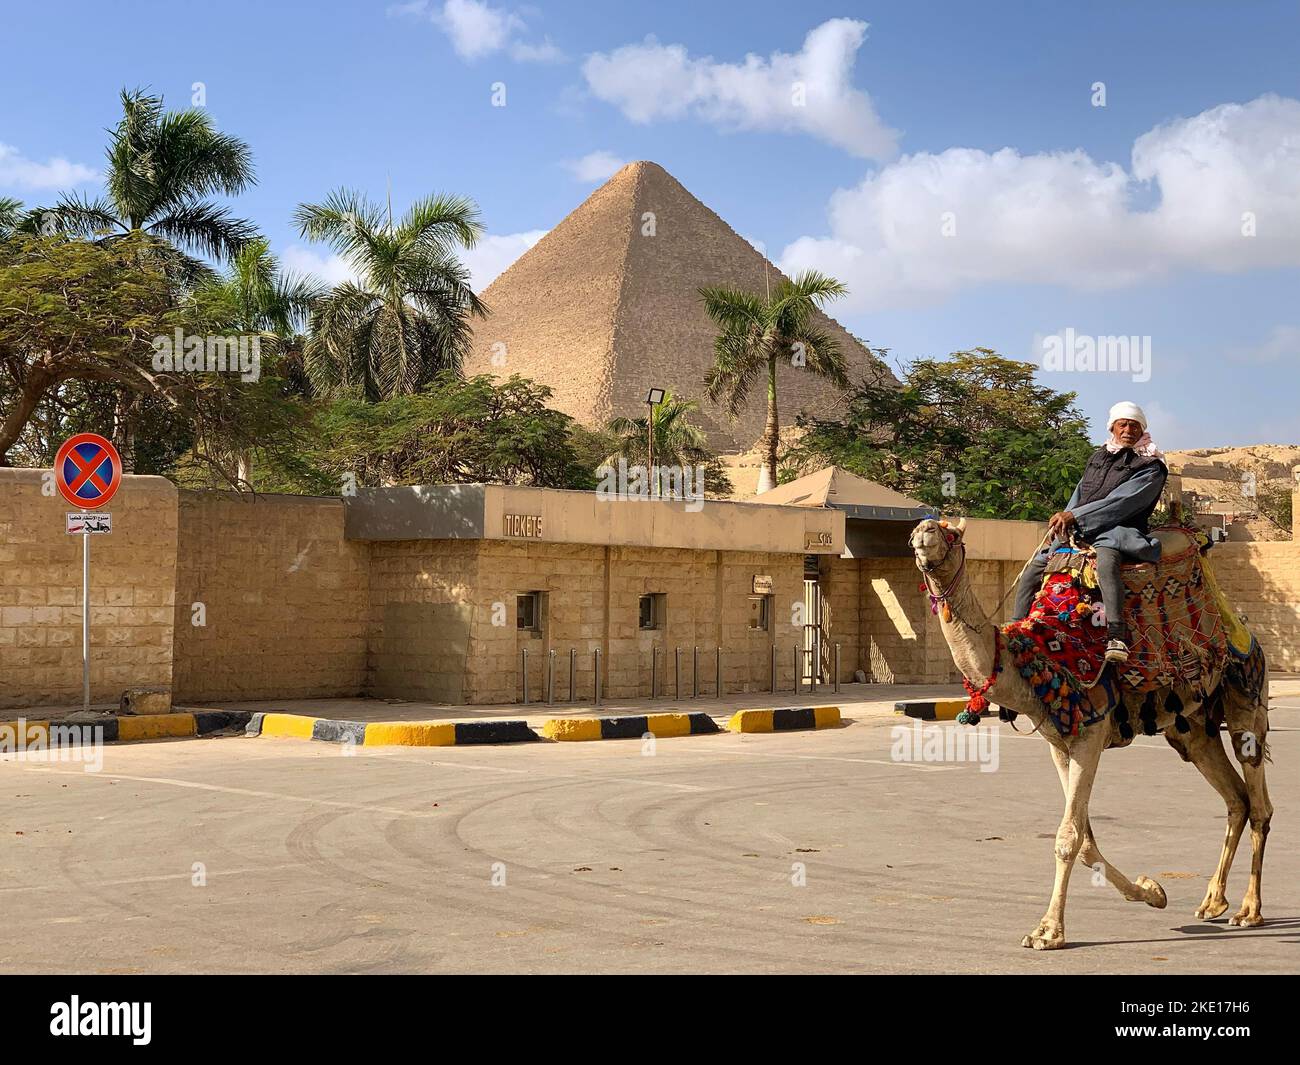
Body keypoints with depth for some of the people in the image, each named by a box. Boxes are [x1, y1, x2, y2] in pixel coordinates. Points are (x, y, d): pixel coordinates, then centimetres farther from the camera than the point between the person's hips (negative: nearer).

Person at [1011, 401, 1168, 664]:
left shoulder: (1149, 466, -1)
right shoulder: (1098, 457, 20)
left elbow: (1120, 503, -13)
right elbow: (1079, 494, 21)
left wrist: (1074, 516, -16)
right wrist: (1063, 521, 0)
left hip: (1117, 532, -7)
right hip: (1079, 534, 7)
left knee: (1105, 560, -41)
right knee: (1033, 571, 0)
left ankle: (1117, 637, -53)